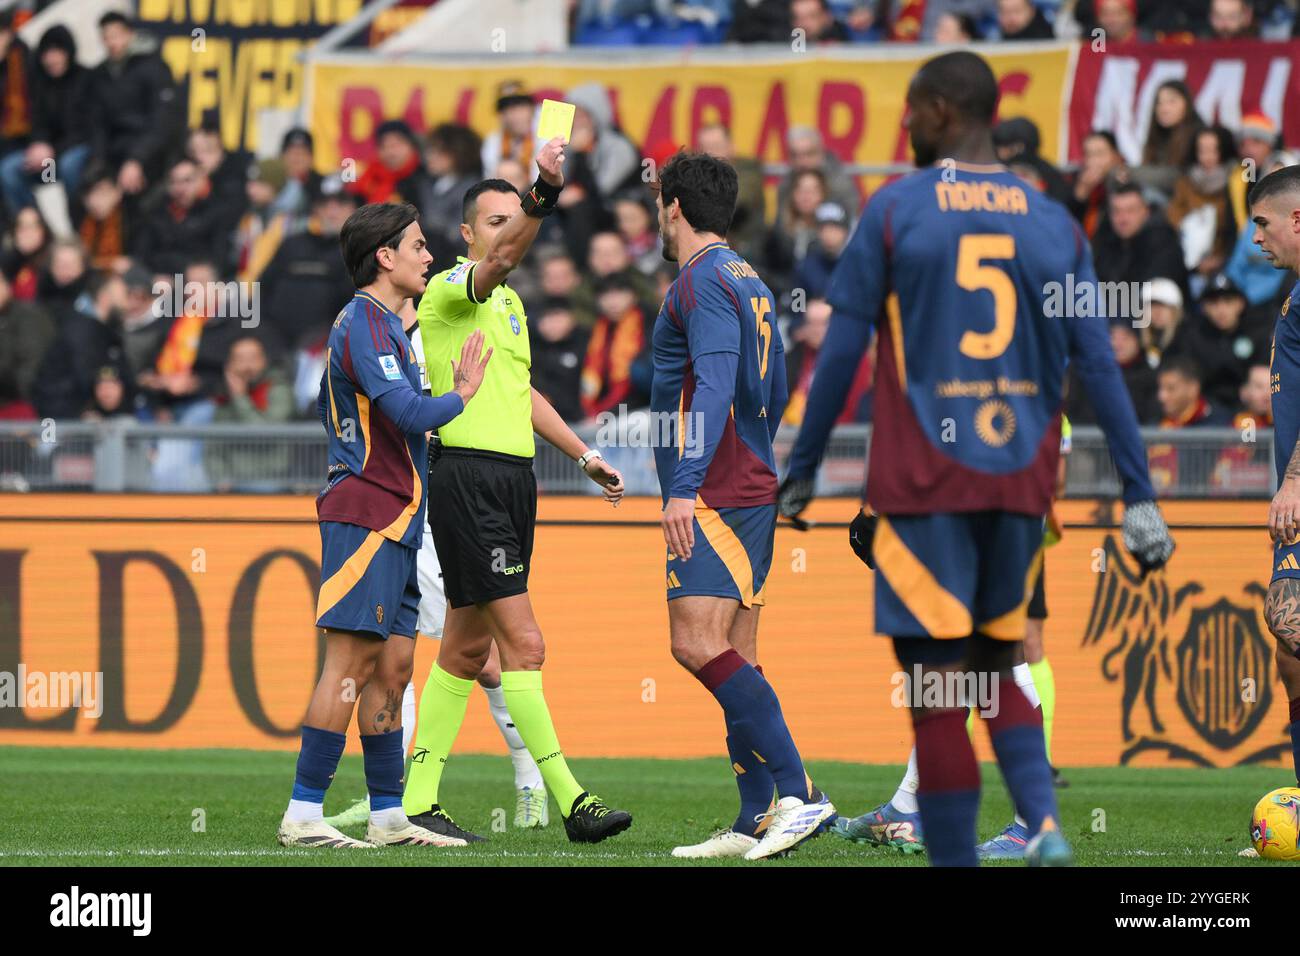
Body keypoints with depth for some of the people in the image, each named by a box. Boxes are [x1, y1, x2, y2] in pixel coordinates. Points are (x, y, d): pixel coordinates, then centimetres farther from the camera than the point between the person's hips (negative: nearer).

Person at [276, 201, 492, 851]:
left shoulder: (380, 324, 22)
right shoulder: (365, 324, -12)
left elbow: (326, 404, 32)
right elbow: (412, 413, -22)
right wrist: (461, 393, -3)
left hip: (392, 523, 11)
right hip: (368, 518, -11)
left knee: (392, 666, 9)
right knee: (352, 662, -12)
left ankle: (388, 815, 11)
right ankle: (302, 816, -13)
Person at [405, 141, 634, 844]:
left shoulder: (509, 303, 19)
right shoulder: (450, 289, -9)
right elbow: (500, 255, -31)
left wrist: (582, 454, 30)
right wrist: (544, 193, -47)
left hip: (513, 478, 9)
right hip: (468, 475, -9)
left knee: (469, 646, 11)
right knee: (523, 643, -13)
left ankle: (417, 801, 16)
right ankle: (570, 802, -16)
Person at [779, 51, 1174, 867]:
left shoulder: (895, 211, -2)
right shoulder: (1054, 225, 7)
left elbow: (843, 350, -3)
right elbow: (1098, 365, 3)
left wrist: (801, 470, 6)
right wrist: (1140, 495, 4)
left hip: (924, 484, -4)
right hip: (1020, 483, 4)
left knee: (938, 693, -3)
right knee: (998, 669, 18)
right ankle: (1044, 824, -4)